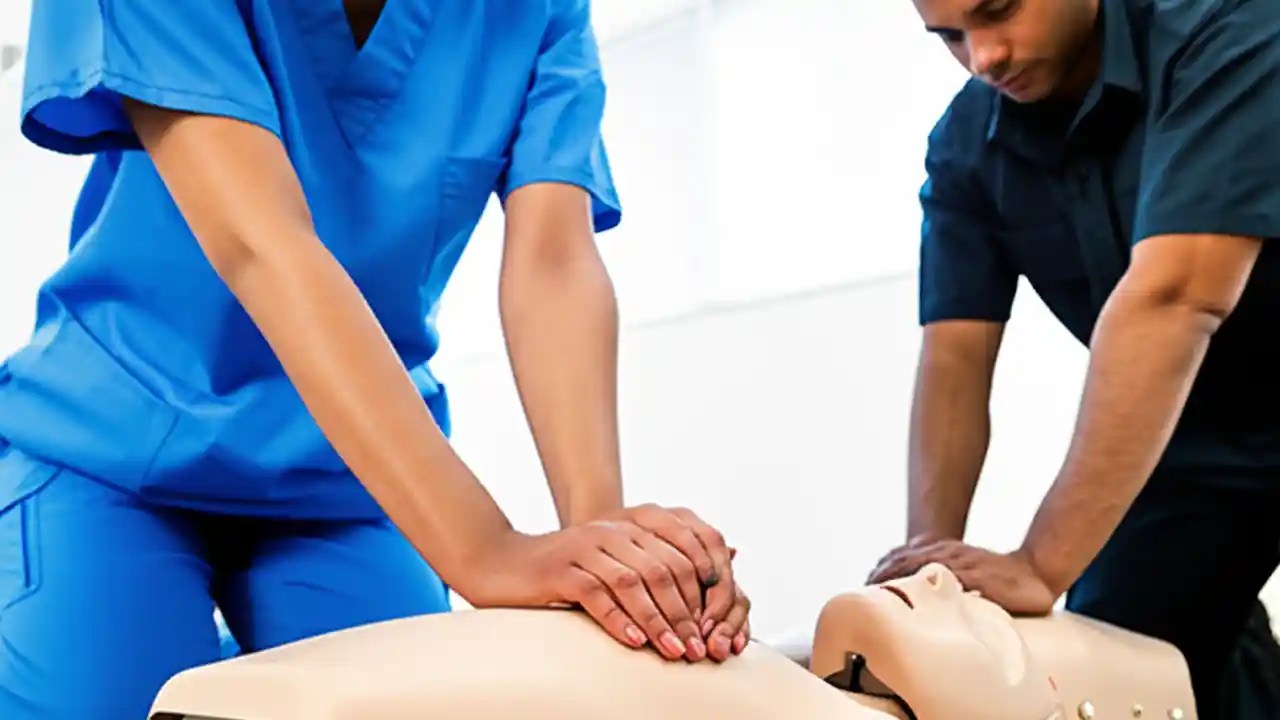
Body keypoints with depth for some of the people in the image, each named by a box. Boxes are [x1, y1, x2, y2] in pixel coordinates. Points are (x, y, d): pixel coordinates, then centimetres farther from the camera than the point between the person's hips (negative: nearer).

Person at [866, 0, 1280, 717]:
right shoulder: (966, 146, -8)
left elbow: (1172, 300, -35)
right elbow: (954, 357, -10)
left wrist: (1041, 565, -38)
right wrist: (930, 548, -25)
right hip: (1192, 441, 4)